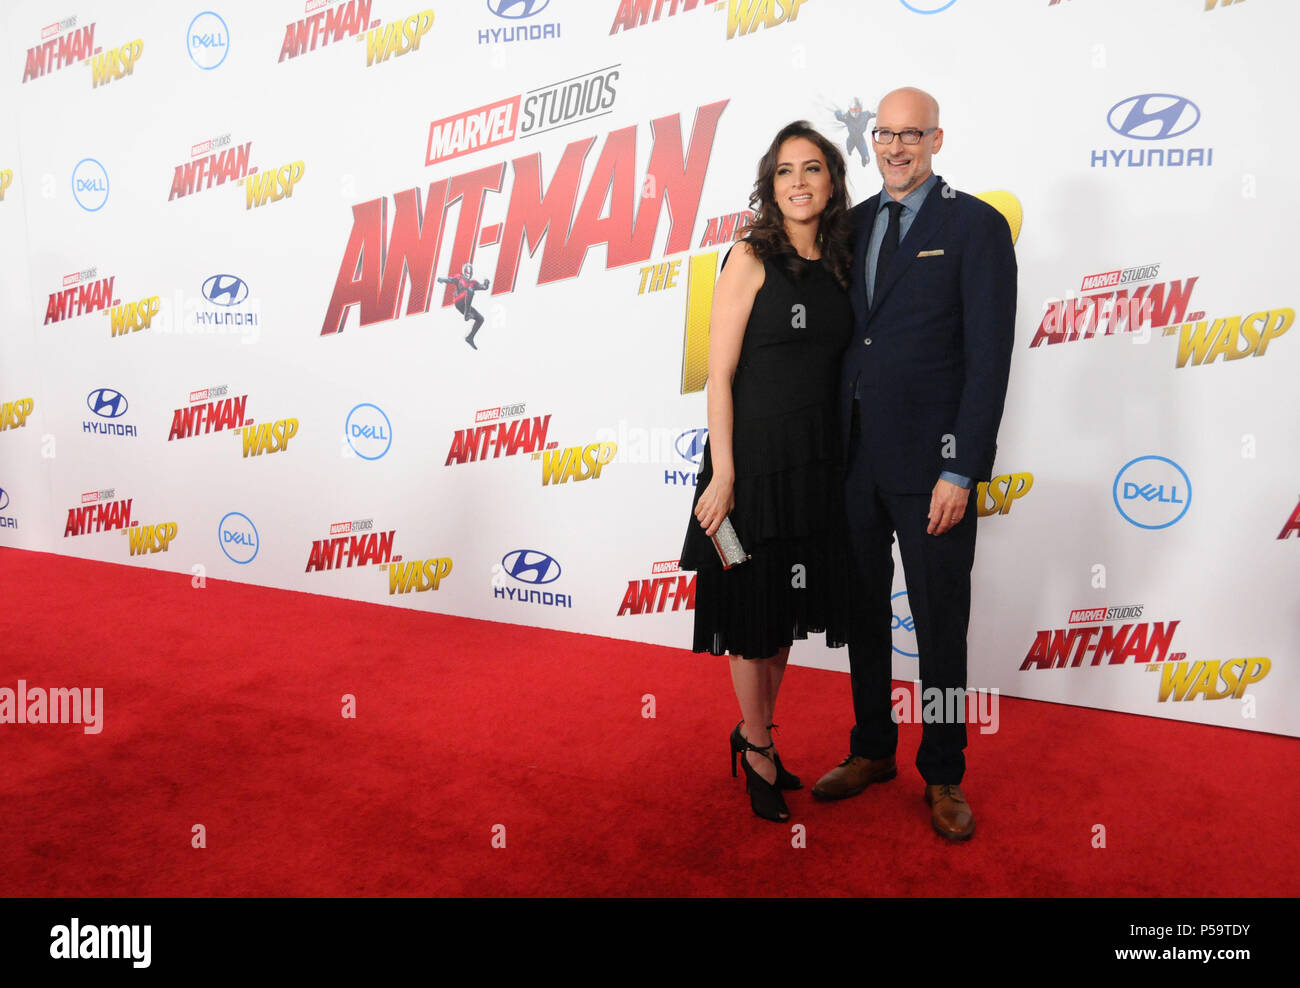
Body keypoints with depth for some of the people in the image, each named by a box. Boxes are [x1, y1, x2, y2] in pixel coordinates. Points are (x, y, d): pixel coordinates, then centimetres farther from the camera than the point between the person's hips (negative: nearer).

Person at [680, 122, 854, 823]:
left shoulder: (838, 264, 9)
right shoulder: (751, 258, -9)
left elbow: (837, 369, 13)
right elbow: (719, 375, -13)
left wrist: (842, 459, 6)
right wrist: (722, 475, -18)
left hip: (817, 461, 6)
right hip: (754, 456, -6)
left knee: (789, 612, 17)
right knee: (753, 612, 7)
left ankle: (756, 730, 37)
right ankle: (758, 750, 27)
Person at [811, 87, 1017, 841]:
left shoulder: (977, 226, -5)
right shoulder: (852, 223, 11)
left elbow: (989, 357, -11)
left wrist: (960, 471, -16)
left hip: (930, 465, -5)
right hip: (853, 459, 5)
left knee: (940, 630, 8)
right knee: (864, 615, 16)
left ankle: (944, 775, 27)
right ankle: (872, 751, 34)